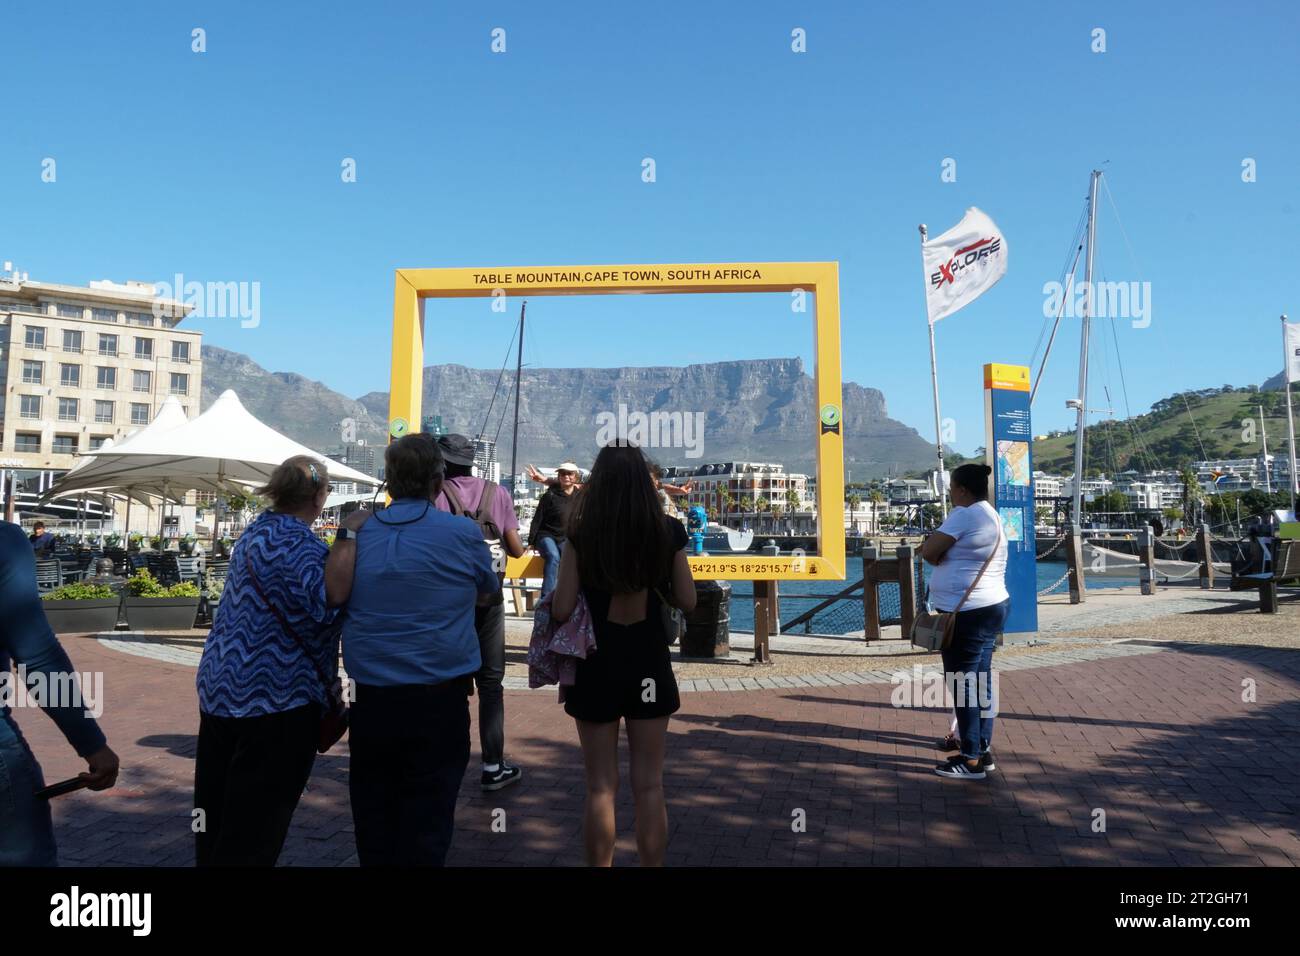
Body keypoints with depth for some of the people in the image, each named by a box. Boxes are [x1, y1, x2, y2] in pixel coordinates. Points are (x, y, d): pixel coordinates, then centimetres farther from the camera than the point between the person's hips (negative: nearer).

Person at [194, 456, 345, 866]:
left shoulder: (256, 531, 11)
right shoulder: (298, 542, -17)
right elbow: (325, 598, -33)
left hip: (221, 687, 9)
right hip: (274, 695, -9)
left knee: (217, 807, 21)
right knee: (256, 819, 3)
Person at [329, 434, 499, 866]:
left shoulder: (359, 529, 0)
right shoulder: (463, 534, -8)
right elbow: (490, 586, 11)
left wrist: (347, 535, 13)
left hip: (370, 697, 4)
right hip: (438, 700, -3)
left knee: (373, 817, 18)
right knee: (427, 821, 8)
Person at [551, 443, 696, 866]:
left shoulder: (581, 533, -11)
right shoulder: (667, 530, -5)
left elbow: (561, 610, -11)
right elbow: (687, 602, 0)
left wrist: (556, 591, 9)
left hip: (596, 667, -1)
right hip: (649, 665, 2)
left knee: (601, 786, 10)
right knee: (649, 785, 11)